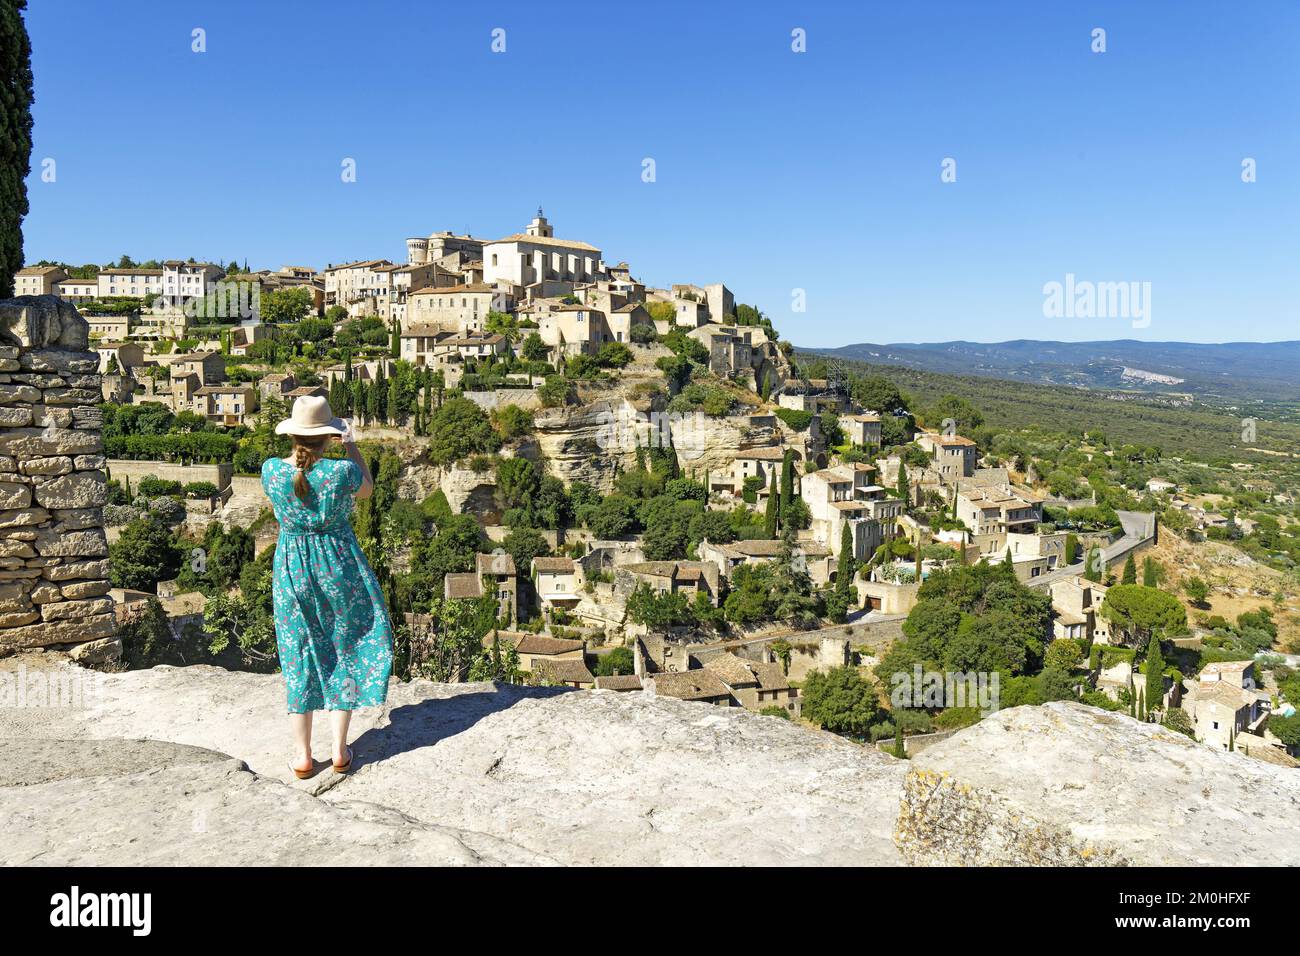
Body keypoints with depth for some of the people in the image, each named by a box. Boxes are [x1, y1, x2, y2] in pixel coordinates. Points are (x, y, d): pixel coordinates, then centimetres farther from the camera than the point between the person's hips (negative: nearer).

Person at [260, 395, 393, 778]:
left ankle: (302, 755, 22)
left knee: (299, 656, 14)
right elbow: (367, 489, 4)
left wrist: (309, 448, 19)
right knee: (345, 650, 14)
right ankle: (340, 751, 20)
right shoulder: (342, 471, -20)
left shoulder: (271, 470, -13)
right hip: (339, 567, -2)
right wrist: (351, 445, 10)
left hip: (292, 569, 2)